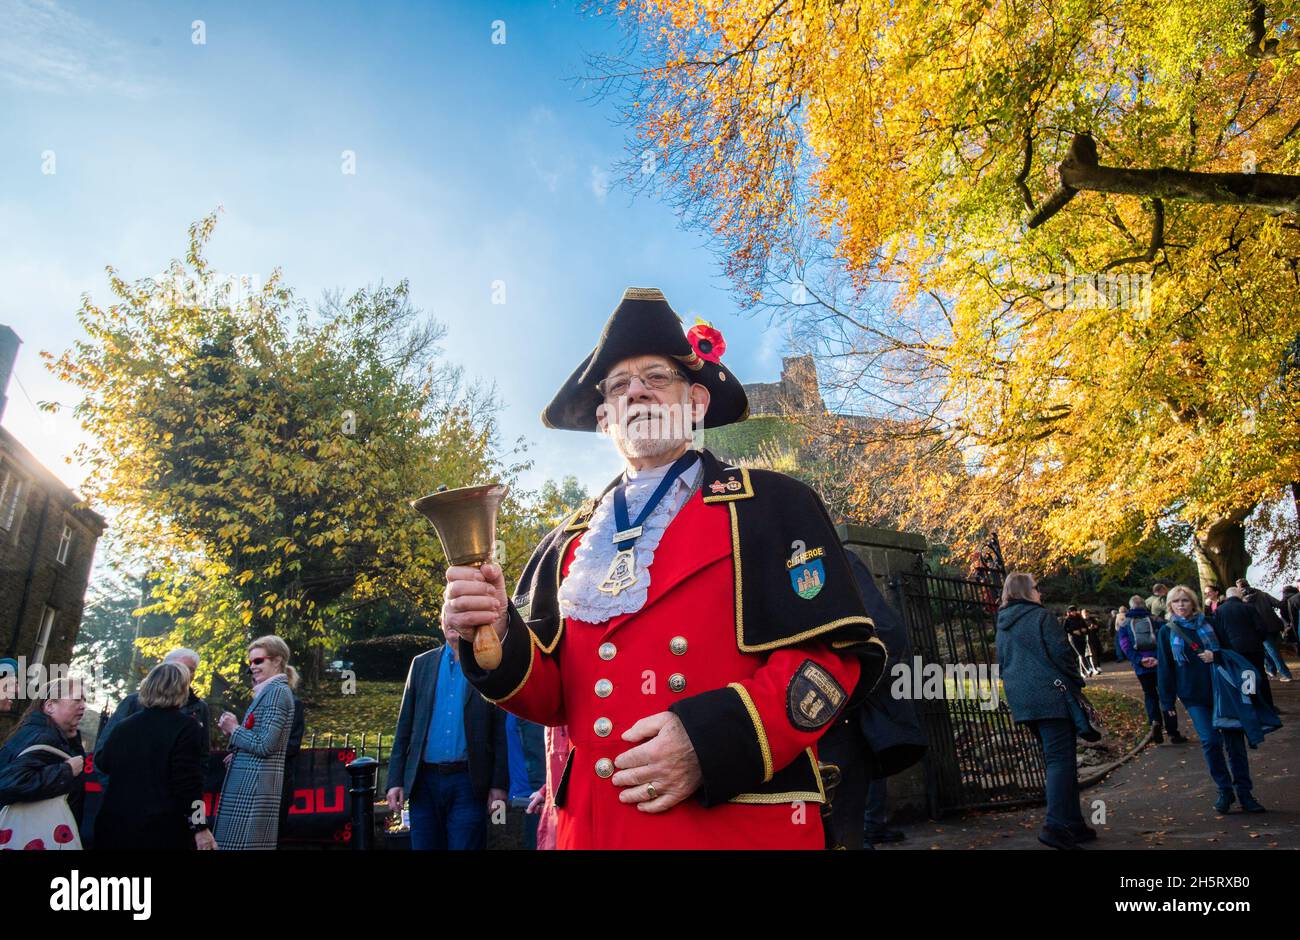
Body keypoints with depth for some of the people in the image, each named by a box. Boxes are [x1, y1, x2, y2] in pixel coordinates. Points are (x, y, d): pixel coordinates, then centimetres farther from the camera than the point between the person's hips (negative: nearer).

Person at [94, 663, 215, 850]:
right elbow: (188, 783, -17)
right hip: (162, 830, -5)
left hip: (115, 824, 5)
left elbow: (102, 762, 23)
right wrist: (200, 827, -12)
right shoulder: (186, 727, -12)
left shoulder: (125, 725, 6)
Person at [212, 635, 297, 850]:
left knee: (242, 841, -7)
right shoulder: (268, 691, 17)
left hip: (255, 780, -9)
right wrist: (233, 729, 8)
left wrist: (235, 729, -7)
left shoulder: (277, 691, -13)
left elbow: (264, 745, -18)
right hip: (249, 778, 9)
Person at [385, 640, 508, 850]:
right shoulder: (422, 663, 9)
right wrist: (395, 780, 4)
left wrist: (499, 784, -7)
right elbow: (404, 726, 9)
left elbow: (502, 731, -2)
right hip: (424, 781, 3)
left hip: (467, 784, -3)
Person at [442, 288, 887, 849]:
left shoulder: (772, 505, -1)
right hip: (594, 826, 4)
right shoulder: (571, 541, 11)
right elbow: (550, 695, 8)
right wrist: (496, 642, -13)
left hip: (746, 825, -3)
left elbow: (834, 651, -8)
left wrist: (715, 739, -20)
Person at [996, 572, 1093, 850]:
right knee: (1061, 759, -7)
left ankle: (1073, 824, 19)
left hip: (1022, 699, 8)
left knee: (1053, 759, 15)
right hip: (1051, 695, -7)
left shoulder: (1003, 626, 16)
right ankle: (1055, 825, -16)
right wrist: (1077, 683, 1)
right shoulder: (1040, 616, -6)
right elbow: (1061, 653, -11)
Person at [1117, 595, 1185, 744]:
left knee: (1150, 695, 15)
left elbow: (1125, 646, -5)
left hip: (1141, 668, 1)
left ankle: (1155, 722, -8)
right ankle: (1173, 733, 8)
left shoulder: (1125, 625, 6)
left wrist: (1139, 660, -12)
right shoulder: (1155, 620, 4)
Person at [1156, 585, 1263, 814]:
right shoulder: (1166, 632, 3)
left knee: (1234, 739, 2)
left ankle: (1245, 792, 13)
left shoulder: (1208, 624, 5)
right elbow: (1165, 668, 4)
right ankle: (1224, 790, 7)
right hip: (1193, 695, -1)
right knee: (1210, 740, -9)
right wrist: (1167, 701, 2)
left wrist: (1216, 655, -12)